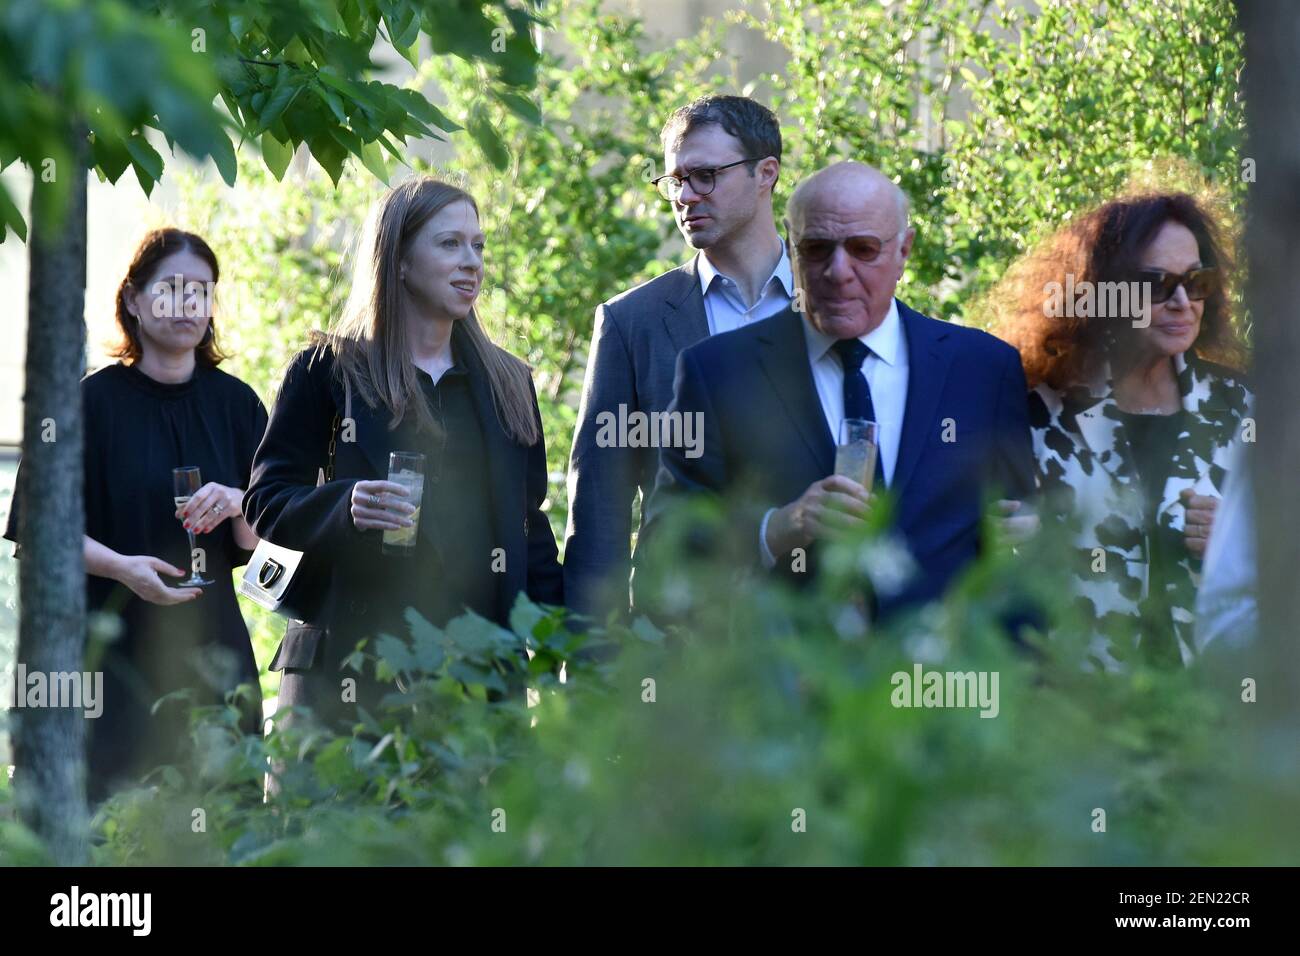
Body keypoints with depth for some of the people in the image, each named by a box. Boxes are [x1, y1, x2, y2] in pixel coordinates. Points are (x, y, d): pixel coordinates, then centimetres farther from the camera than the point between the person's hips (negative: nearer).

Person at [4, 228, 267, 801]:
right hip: (112, 649, -3)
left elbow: (258, 543, 9)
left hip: (211, 647, 3)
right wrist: (122, 566, -19)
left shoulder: (234, 403, 10)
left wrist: (238, 504, -13)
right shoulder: (95, 401, -1)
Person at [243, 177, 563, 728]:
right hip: (350, 657, -3)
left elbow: (530, 527, 18)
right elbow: (265, 501, 2)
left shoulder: (507, 384, 18)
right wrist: (344, 505, -19)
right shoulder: (327, 371, 6)